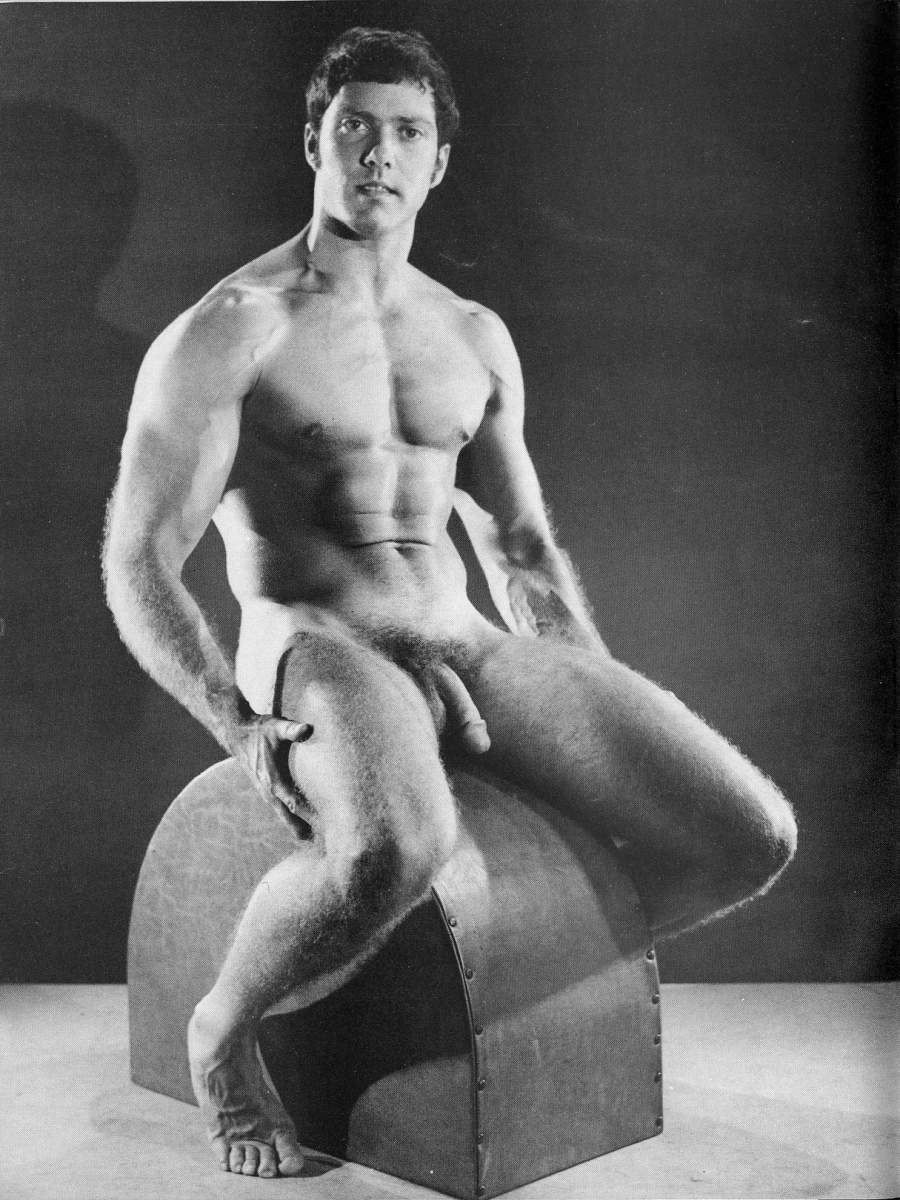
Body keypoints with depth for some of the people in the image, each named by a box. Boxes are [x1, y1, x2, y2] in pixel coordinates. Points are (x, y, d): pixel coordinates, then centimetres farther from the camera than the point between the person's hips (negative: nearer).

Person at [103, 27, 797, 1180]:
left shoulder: (474, 337, 15)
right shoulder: (225, 331, -3)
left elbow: (525, 549, 21)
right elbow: (137, 565, -8)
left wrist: (609, 718, 10)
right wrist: (241, 726, -22)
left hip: (468, 654, 6)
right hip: (312, 658, -5)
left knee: (749, 837, -12)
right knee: (394, 848, -42)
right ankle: (222, 1032, -8)